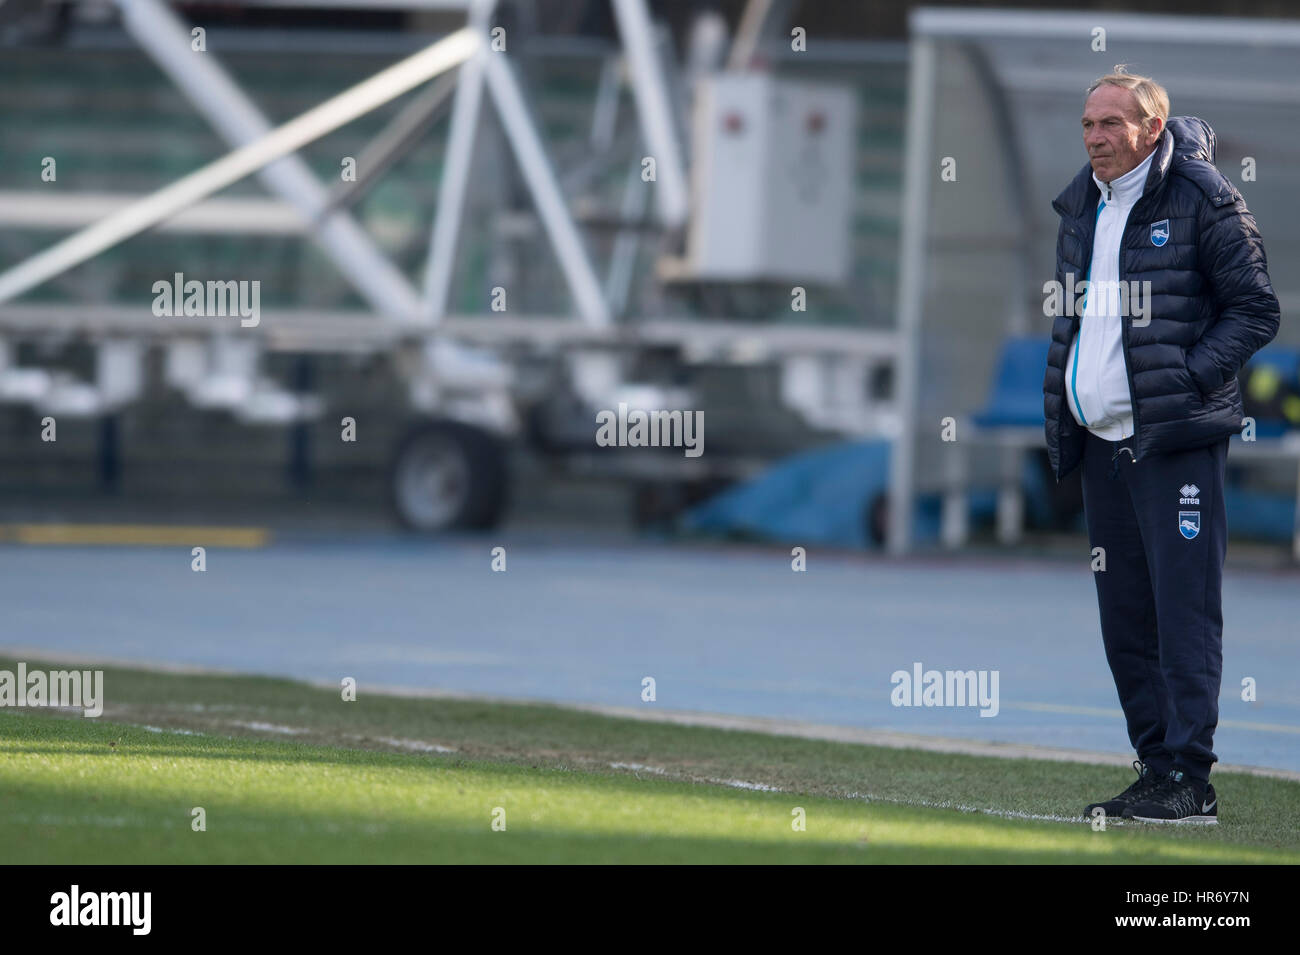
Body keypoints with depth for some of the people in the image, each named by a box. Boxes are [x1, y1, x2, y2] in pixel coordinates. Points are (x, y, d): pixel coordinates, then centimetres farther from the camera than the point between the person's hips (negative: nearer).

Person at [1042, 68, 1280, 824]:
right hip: (1100, 439, 8)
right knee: (1124, 616, 8)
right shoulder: (1081, 203, 14)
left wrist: (1188, 380, -15)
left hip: (1174, 441, -7)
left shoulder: (1202, 200, -7)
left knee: (1184, 609, -10)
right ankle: (1157, 771, 14)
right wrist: (1061, 406, 14)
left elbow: (1256, 311, -6)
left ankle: (1190, 777, -11)